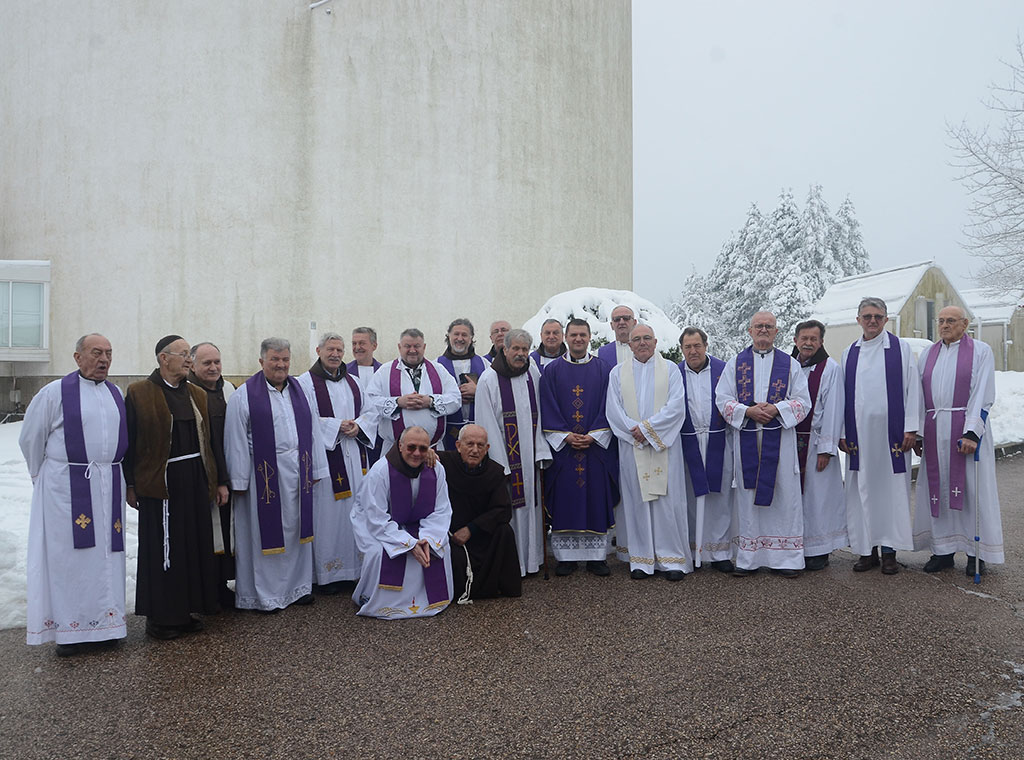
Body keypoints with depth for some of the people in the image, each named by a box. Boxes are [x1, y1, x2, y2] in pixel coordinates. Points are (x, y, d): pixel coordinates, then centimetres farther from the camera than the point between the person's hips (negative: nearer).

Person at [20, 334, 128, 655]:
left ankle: (103, 623, 18)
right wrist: (45, 477, 9)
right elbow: (30, 438, 3)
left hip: (109, 487, 4)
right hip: (67, 488, -4)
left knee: (105, 553, 8)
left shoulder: (116, 394, 10)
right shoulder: (55, 392, -4)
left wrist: (114, 473, 14)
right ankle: (69, 629, 13)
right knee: (69, 554, 2)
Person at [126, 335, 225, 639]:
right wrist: (131, 485, -8)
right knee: (161, 551, 1)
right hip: (160, 484, -5)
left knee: (195, 547, 9)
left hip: (197, 483, 5)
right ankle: (160, 617, 15)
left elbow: (211, 441, 13)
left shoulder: (198, 395, 12)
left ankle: (185, 609, 23)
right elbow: (129, 441, -5)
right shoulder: (139, 393, -4)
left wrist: (220, 481, 10)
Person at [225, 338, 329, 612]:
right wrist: (239, 480, -10)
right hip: (263, 474, -5)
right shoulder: (244, 395, -6)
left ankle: (297, 586, 26)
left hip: (297, 472, 5)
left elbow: (312, 431, 11)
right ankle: (264, 594, 16)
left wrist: (315, 469, 9)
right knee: (265, 531, 4)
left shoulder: (299, 390, 9)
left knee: (296, 527, 13)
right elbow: (236, 440, -7)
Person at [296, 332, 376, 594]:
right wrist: (337, 426, -16)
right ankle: (326, 573, 6)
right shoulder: (306, 383, -3)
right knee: (327, 513, -3)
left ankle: (354, 567, 17)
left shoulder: (352, 382, 15)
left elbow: (369, 412, 14)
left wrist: (358, 426, -5)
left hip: (354, 456, 6)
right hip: (324, 457, -5)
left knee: (355, 508, 7)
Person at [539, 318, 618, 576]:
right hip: (562, 446, 0)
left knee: (597, 498, 2)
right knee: (565, 499, 1)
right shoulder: (552, 370, 6)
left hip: (597, 446, 0)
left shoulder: (602, 369, 7)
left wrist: (593, 436, -10)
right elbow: (548, 409, 1)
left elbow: (607, 407, 2)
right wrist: (566, 436, -11)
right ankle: (566, 555, 11)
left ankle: (597, 555, 12)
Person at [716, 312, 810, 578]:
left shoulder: (790, 364, 8)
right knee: (748, 495, 3)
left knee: (783, 495, 0)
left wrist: (776, 409, -14)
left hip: (780, 440, 0)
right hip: (746, 439, 1)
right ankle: (748, 558, 11)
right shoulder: (735, 363, 10)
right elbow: (722, 399, 4)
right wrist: (748, 411, -12)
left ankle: (787, 558, 9)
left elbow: (803, 401, 3)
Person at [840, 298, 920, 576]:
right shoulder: (849, 353, 10)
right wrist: (841, 432, 5)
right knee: (862, 490, 5)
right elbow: (842, 394, 10)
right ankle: (868, 550, 14)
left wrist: (910, 428, -7)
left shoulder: (901, 348, 3)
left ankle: (889, 551, 10)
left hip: (890, 433, -2)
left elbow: (912, 389, 0)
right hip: (859, 433, 3)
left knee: (891, 489, 1)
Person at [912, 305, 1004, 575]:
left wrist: (971, 433, -16)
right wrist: (917, 433, 5)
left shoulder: (980, 351, 1)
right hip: (934, 430, 4)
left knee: (972, 489, 0)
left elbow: (982, 396, -7)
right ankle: (943, 550, 15)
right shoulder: (927, 355, 13)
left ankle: (976, 553, 11)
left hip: (966, 428, -4)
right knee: (937, 489, 5)